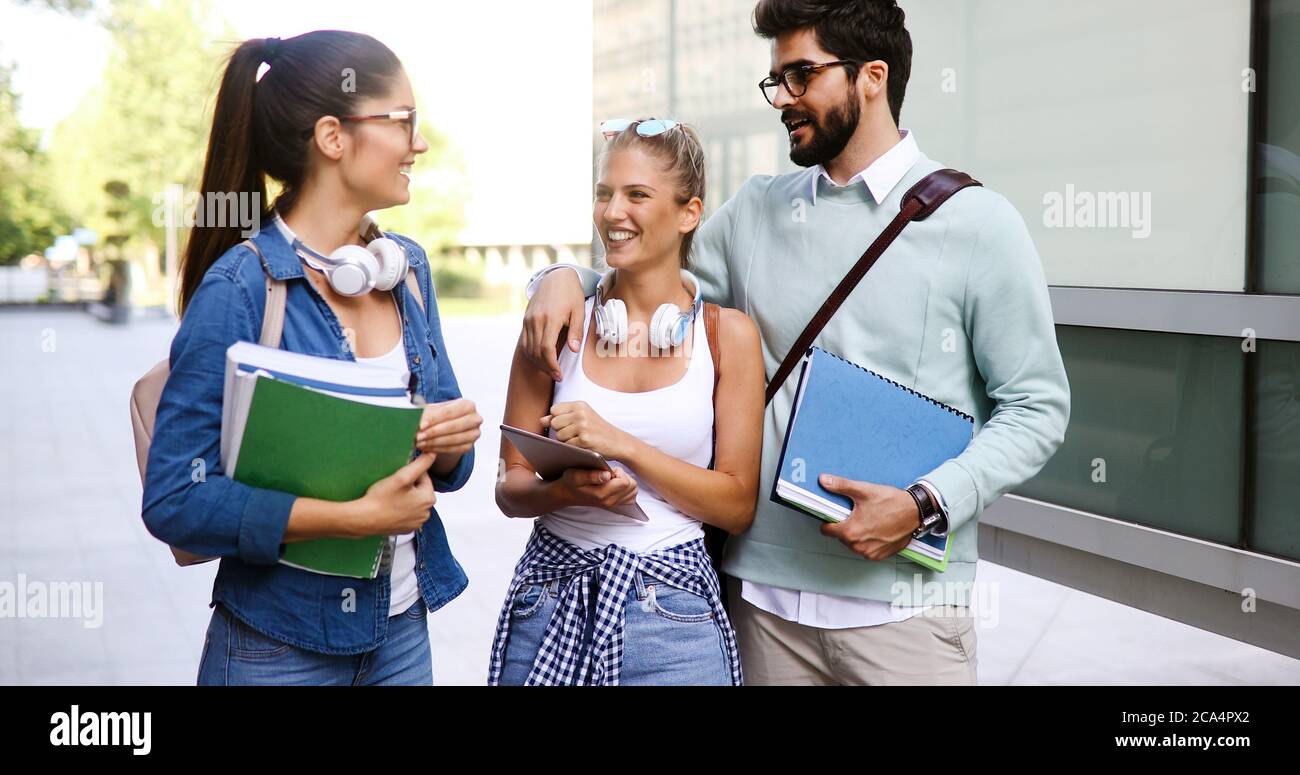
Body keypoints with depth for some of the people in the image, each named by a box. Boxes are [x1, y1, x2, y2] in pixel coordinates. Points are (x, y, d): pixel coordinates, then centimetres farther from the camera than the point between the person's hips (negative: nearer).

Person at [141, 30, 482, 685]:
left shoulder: (407, 267, 3)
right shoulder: (239, 287, -17)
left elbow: (436, 461, 9)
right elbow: (174, 499, -20)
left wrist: (453, 440, -13)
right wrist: (359, 516, -23)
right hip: (280, 648, -6)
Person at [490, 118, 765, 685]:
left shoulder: (728, 333, -2)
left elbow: (737, 505, -5)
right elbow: (510, 487, 4)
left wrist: (622, 444, -16)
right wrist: (567, 491, -18)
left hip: (672, 612, -1)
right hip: (551, 598, 1)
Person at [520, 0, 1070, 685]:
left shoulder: (976, 223, -2)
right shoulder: (753, 213, 9)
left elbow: (1036, 407, -3)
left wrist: (924, 505, -16)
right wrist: (565, 278, -1)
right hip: (764, 588, 4)